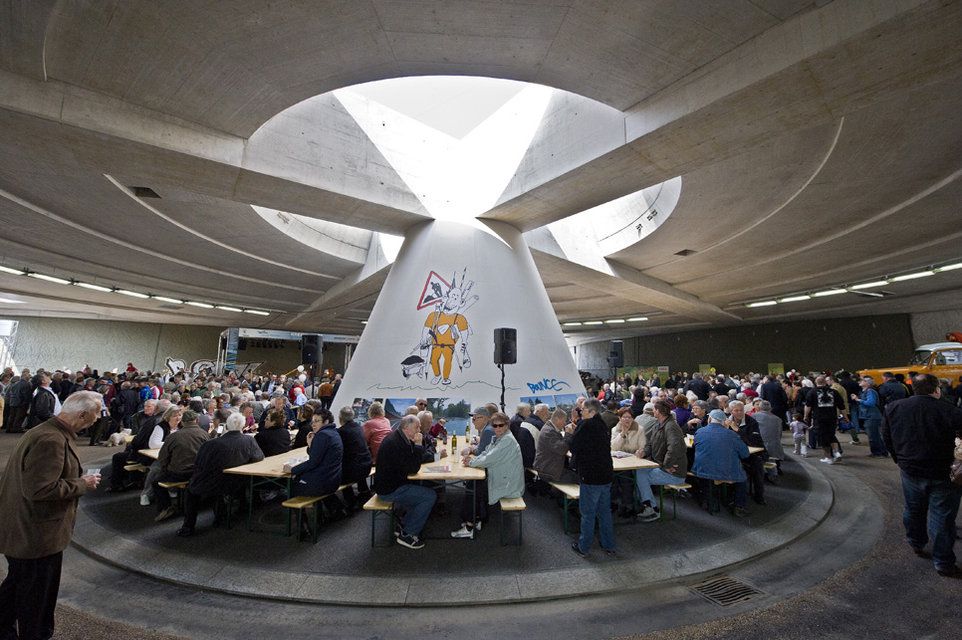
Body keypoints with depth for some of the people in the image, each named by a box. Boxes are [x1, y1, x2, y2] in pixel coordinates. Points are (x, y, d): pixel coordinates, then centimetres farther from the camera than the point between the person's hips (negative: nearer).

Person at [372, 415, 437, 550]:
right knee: (430, 496, -12)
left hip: (391, 483, 10)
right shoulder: (395, 443, -26)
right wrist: (417, 445, -19)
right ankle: (407, 535, -1)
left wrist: (415, 445, -3)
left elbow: (411, 463, 11)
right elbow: (413, 468, -23)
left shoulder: (398, 438, 6)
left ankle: (404, 526, 21)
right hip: (389, 490, -10)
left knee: (423, 491, 16)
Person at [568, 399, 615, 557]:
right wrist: (575, 433, 7)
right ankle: (609, 546, 30)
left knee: (588, 513, 7)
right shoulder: (603, 426, 6)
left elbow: (575, 449, -15)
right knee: (605, 511, 19)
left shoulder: (586, 425, -19)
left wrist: (571, 433, 0)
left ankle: (583, 547, 20)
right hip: (606, 475, 7)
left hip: (591, 477, -7)